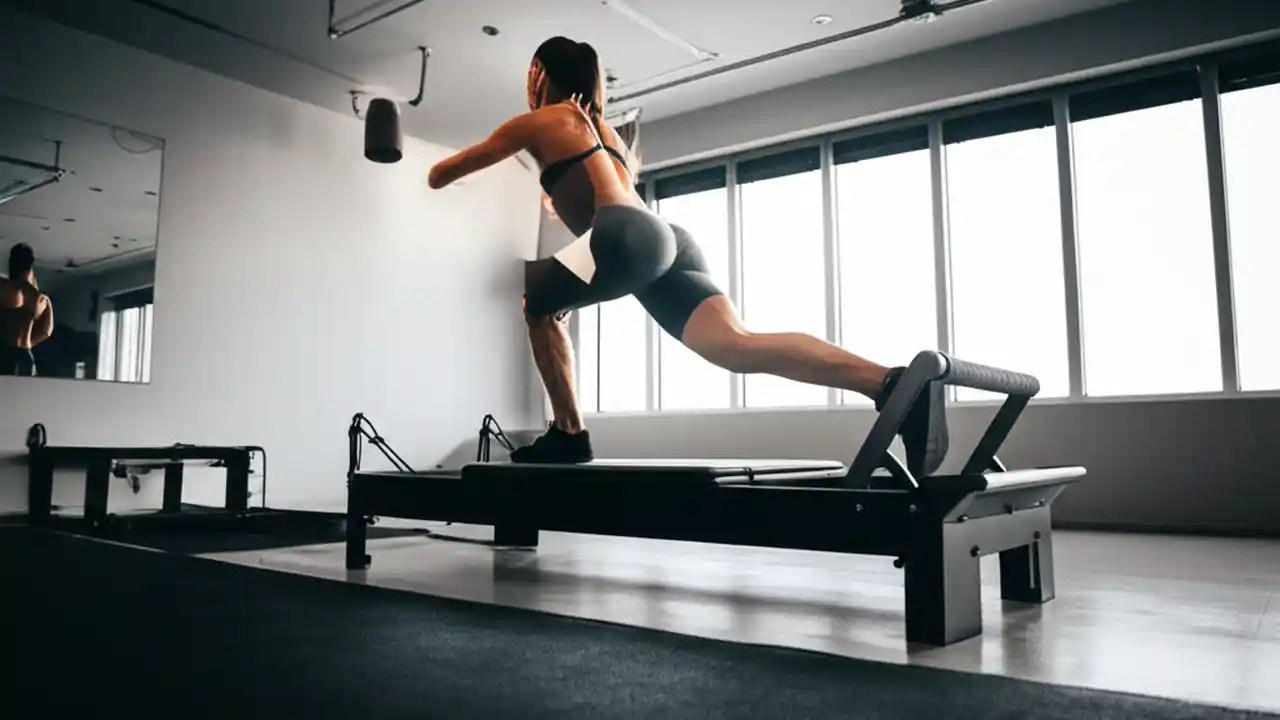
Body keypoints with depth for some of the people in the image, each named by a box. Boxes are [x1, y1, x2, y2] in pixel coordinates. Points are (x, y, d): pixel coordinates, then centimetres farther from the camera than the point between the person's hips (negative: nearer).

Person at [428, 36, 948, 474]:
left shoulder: (537, 122, 19)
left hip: (628, 238, -6)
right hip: (666, 238, 7)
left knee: (539, 305, 19)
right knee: (739, 345, -14)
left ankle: (568, 435, 10)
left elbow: (440, 176, 28)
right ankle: (892, 384, -34)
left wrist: (442, 170, 51)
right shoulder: (602, 128, 37)